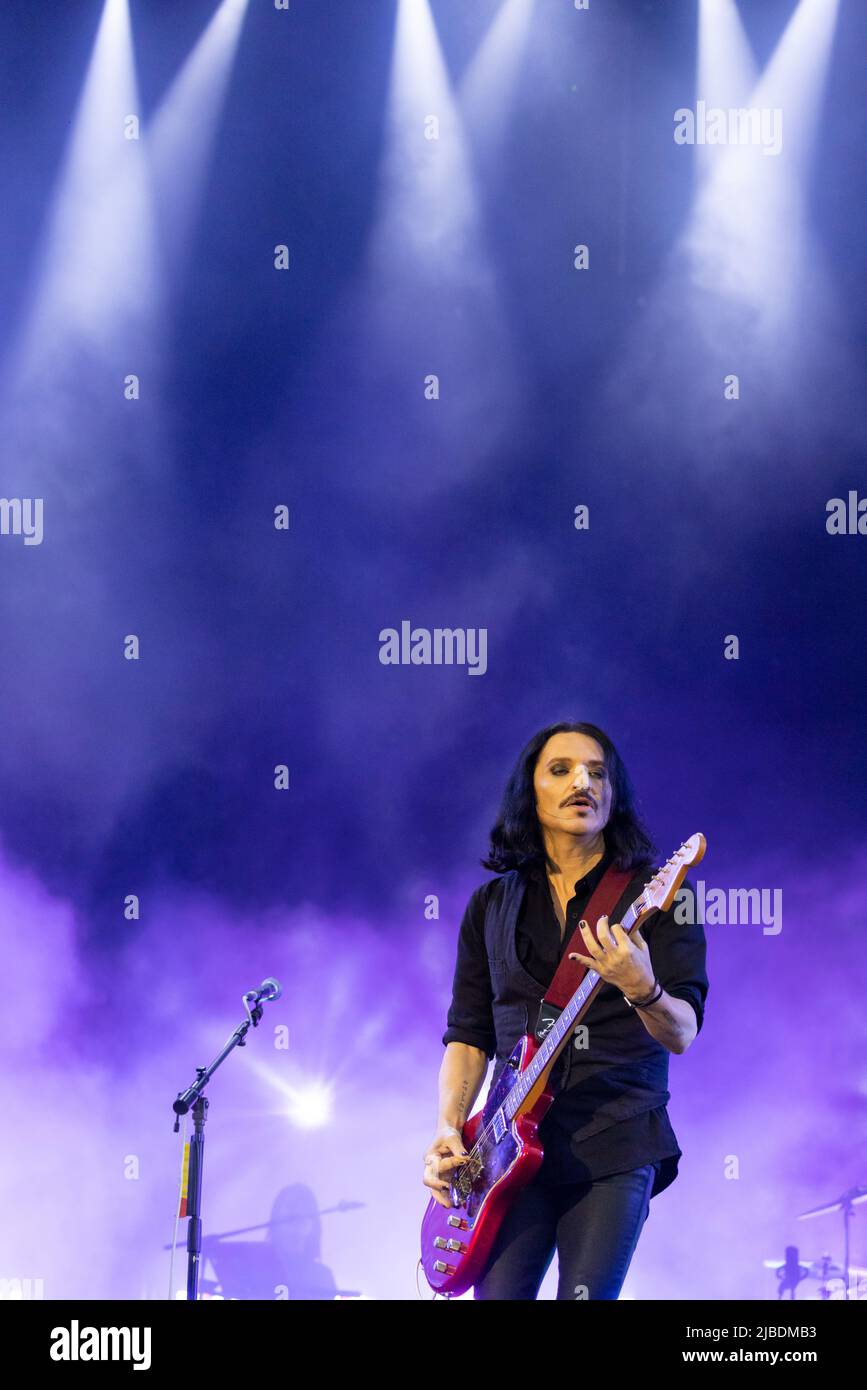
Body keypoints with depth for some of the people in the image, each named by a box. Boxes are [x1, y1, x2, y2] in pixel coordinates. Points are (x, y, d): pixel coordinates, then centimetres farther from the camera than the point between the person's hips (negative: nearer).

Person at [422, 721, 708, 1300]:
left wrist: (641, 989, -28)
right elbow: (469, 1033, 15)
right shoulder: (492, 904, 14)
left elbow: (682, 1034, -7)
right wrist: (449, 1129, 0)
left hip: (615, 1148, -2)